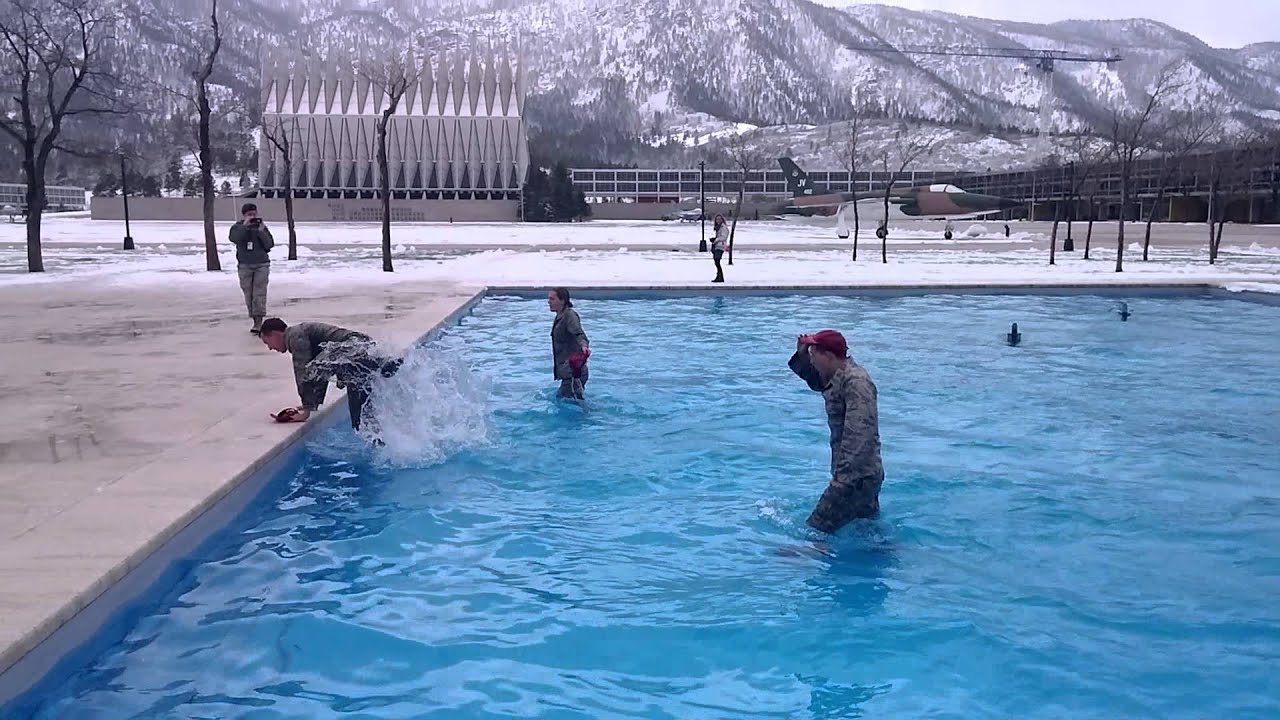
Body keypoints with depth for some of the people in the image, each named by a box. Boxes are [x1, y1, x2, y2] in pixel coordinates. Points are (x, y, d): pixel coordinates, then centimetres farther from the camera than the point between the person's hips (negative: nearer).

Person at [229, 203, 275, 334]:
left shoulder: (262, 227, 6)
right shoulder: (237, 227, 6)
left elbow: (270, 245, -1)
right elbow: (234, 238, -15)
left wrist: (262, 231, -11)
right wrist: (245, 225, -17)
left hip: (261, 265, -1)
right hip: (245, 266, 1)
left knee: (259, 293, -11)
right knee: (248, 295, 3)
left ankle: (259, 321, -16)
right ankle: (255, 320, 12)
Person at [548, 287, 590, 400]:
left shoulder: (570, 315, -14)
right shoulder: (559, 317, 15)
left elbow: (578, 332, -33)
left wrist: (584, 345, -55)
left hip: (573, 372, -10)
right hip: (567, 372, 10)